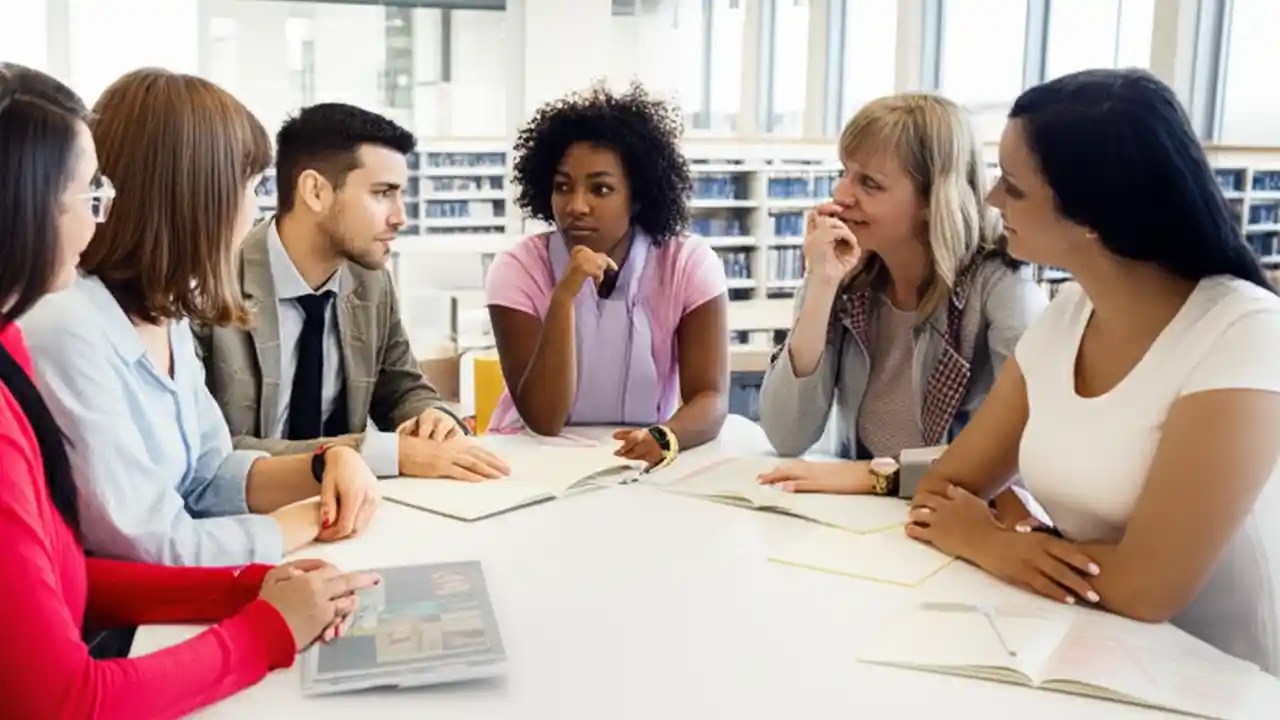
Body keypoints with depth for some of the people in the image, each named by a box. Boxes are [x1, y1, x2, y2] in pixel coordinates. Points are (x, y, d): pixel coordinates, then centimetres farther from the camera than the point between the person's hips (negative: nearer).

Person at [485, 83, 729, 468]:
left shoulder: (690, 266, -7)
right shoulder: (518, 269, -9)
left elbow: (710, 400, -14)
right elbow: (543, 421, -16)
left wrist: (664, 438, -35)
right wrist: (564, 295, -26)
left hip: (643, 462, 1)